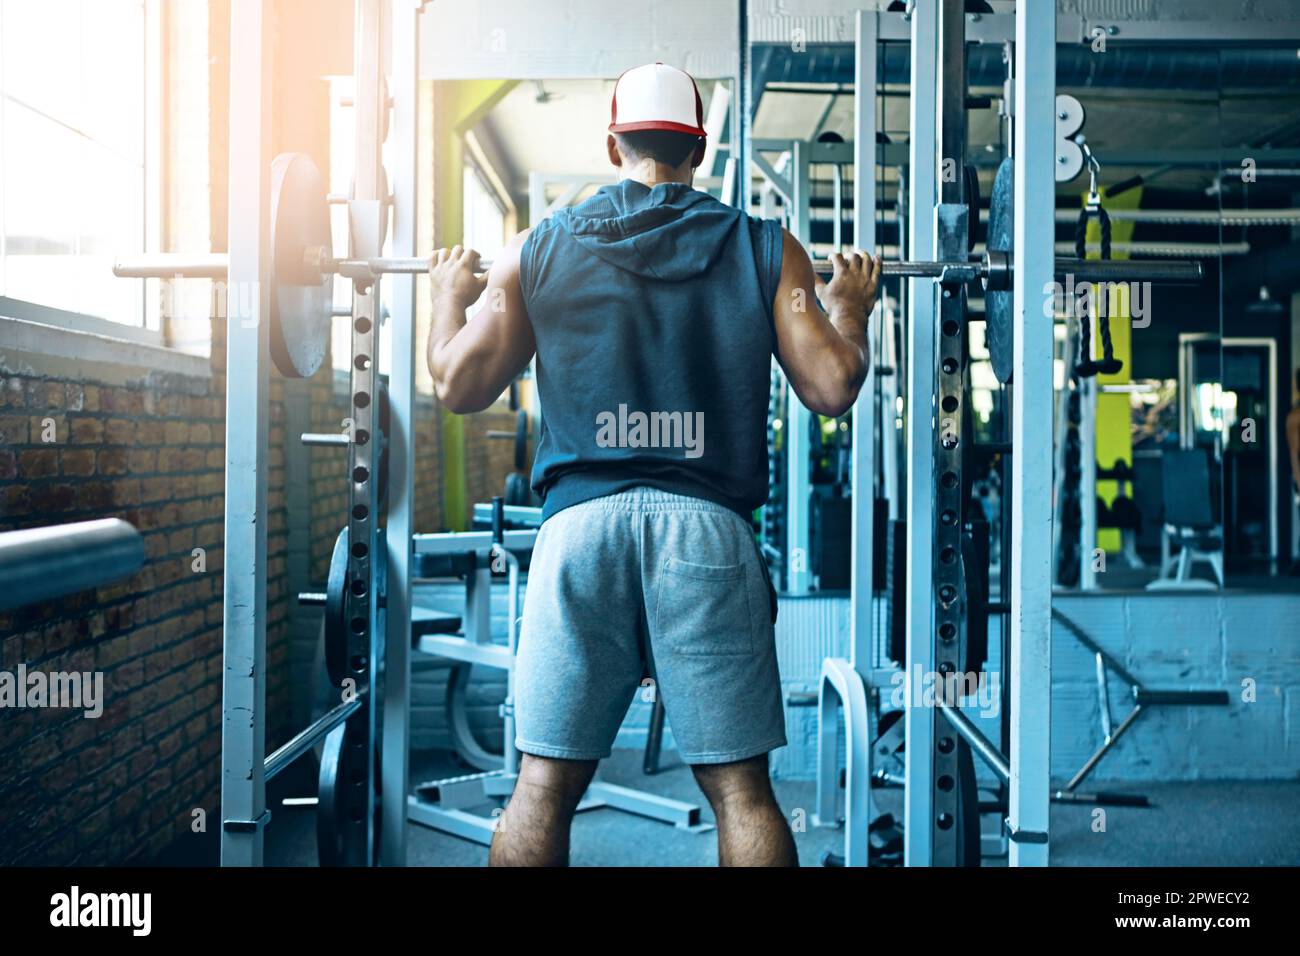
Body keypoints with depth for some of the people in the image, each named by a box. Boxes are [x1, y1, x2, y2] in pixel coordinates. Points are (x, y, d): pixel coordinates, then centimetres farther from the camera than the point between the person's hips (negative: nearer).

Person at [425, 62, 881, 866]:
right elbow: (832, 388, 2)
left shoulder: (540, 250, 9)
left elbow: (460, 386, 9)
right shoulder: (766, 249, 7)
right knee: (740, 786, 6)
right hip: (709, 527, 0)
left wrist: (452, 296, 28)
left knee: (544, 784, 7)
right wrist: (849, 307, 23)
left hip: (580, 524, 1)